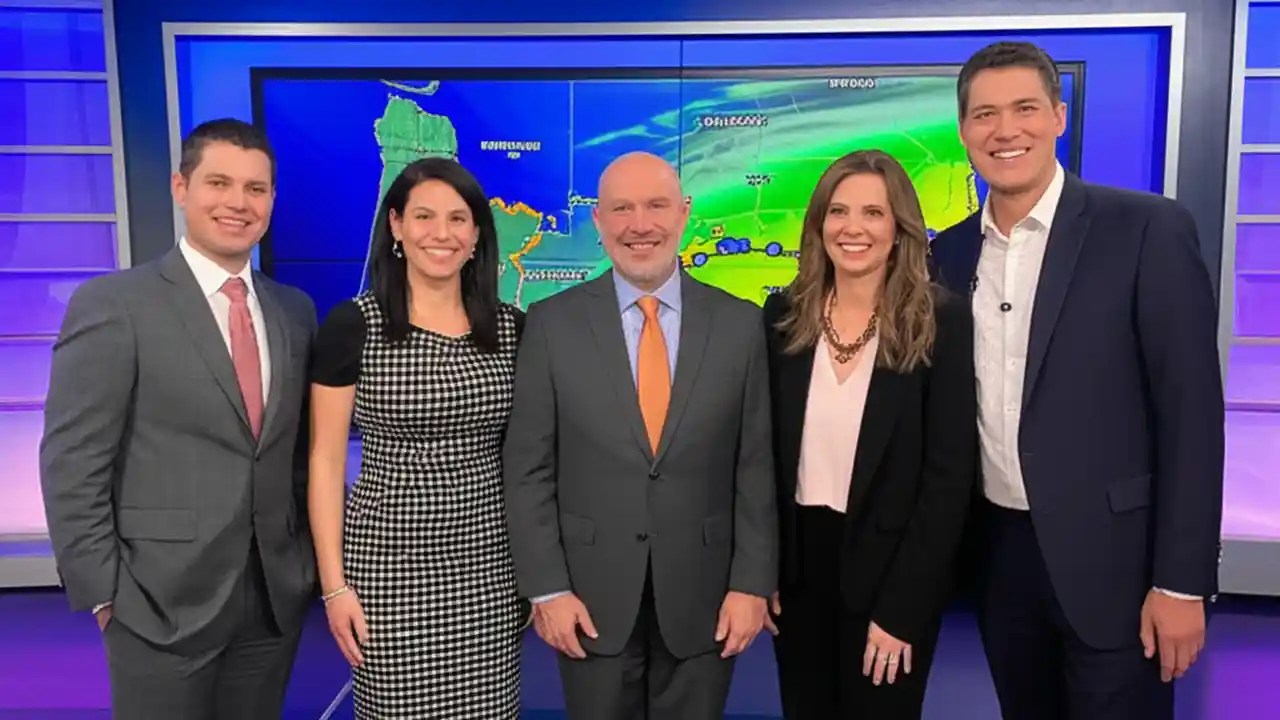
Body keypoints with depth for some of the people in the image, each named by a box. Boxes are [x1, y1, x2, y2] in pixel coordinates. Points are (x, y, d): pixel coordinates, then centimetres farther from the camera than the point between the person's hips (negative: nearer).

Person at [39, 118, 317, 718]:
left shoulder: (295, 311, 6)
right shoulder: (112, 304, -9)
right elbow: (72, 468, -9)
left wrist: (308, 564, 6)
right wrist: (104, 596, -10)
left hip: (276, 599, 5)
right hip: (162, 601, -4)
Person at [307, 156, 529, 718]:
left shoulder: (510, 328, 2)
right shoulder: (352, 325, -7)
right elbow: (325, 461, -4)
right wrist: (334, 583, -6)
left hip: (490, 567, 3)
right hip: (388, 565, -2)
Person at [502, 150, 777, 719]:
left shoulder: (739, 324, -2)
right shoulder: (553, 324, -4)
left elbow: (756, 466, -1)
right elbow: (527, 469, -3)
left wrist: (752, 584, -4)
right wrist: (546, 587, -7)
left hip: (702, 596, 1)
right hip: (592, 594, 0)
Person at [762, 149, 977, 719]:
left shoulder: (942, 322, -11)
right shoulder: (783, 314, -2)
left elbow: (949, 474, -12)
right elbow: (765, 451, 3)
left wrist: (901, 607, -13)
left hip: (889, 569, -3)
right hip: (797, 564, 3)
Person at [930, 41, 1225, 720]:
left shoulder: (1148, 229, -9)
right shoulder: (949, 253, 5)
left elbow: (1191, 409, -11)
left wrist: (1181, 581, -13)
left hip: (1111, 557, -4)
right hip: (998, 554, 5)